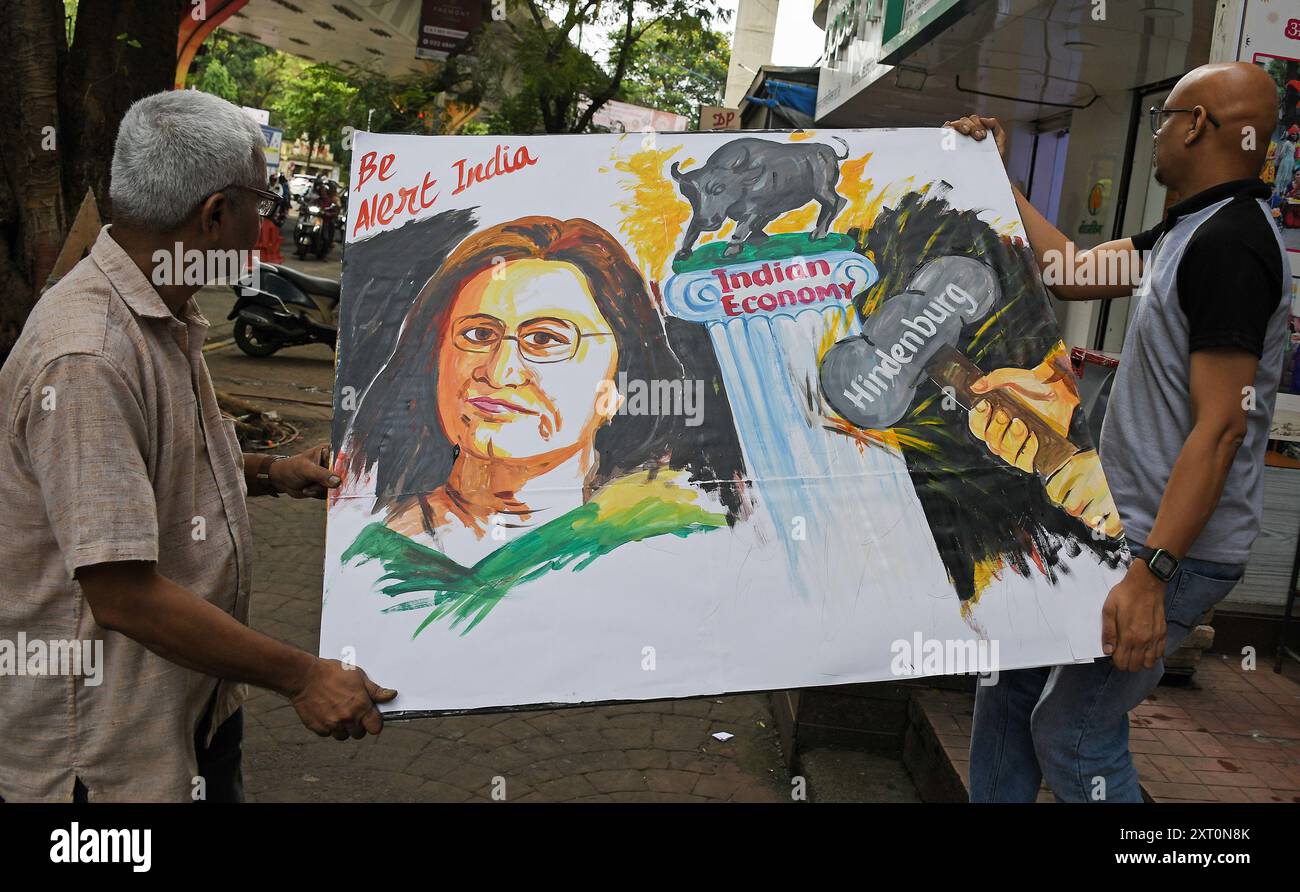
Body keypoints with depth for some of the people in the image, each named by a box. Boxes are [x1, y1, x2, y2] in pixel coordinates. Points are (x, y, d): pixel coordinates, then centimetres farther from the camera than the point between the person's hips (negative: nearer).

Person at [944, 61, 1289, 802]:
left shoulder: (1231, 245, -19)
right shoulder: (1189, 229, 11)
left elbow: (1220, 427, -25)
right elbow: (1071, 271, 16)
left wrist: (1151, 575, -27)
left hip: (1173, 546, -10)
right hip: (1122, 522, 10)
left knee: (1073, 732, -5)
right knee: (1010, 676, 14)